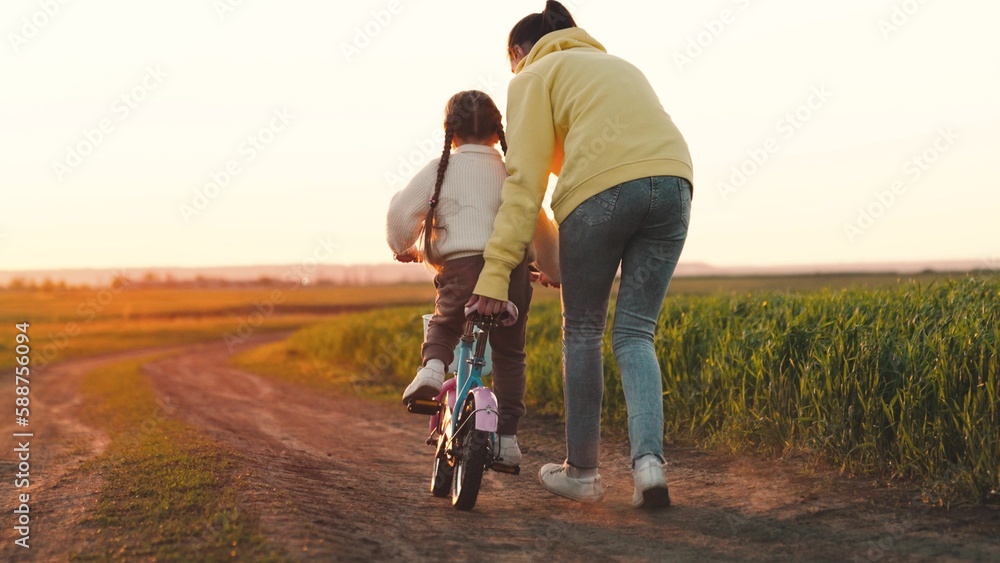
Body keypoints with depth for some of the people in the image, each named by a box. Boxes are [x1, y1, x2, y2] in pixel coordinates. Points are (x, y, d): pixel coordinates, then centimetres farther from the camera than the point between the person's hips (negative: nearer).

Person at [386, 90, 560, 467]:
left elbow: (401, 211, 2)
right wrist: (552, 269, 41)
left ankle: (432, 367, -5)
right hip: (513, 268, 2)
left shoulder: (440, 170, 9)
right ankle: (507, 436, 9)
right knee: (509, 353, 12)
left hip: (461, 266, -2)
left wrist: (403, 247, 22)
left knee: (443, 324, 25)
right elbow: (540, 225, 26)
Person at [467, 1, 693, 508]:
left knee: (582, 331, 12)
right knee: (634, 333, 11)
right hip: (674, 181, 5)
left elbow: (525, 179, 2)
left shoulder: (534, 77, 16)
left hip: (601, 188, -5)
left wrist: (497, 269, -2)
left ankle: (582, 471, 19)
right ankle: (649, 460, -8)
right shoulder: (617, 65, 36)